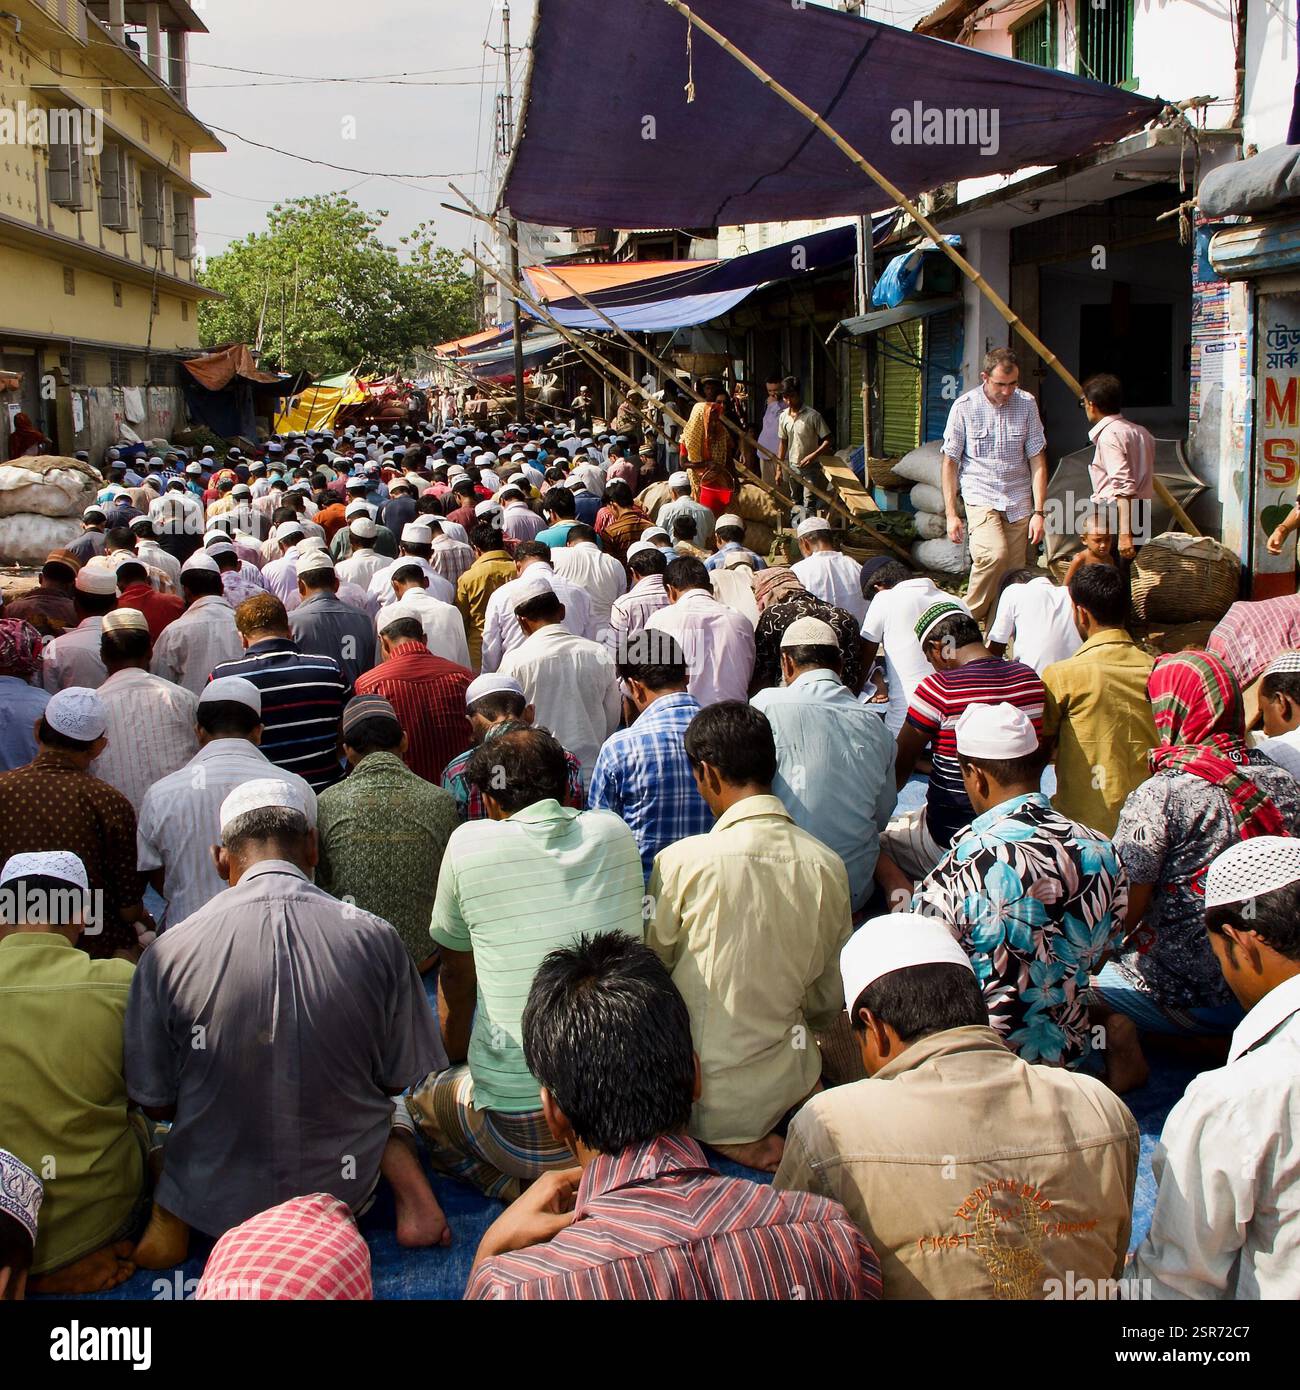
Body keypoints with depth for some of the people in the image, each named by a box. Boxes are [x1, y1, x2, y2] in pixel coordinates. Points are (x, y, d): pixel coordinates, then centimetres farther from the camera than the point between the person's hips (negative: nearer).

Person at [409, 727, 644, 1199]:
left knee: (422, 1093, 25)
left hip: (519, 1130, -4)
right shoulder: (614, 833, 5)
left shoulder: (469, 843, -5)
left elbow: (456, 976, 9)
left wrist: (458, 1060, 28)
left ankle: (520, 1186, 4)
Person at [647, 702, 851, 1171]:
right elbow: (829, 1001, 5)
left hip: (698, 1091, -5)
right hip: (780, 1083, 6)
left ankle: (733, 1141, 5)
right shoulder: (828, 865, -6)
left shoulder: (684, 860, -19)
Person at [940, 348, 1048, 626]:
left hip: (1019, 502, 3)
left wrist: (1039, 512, -2)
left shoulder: (1027, 404, 2)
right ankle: (971, 617, -8)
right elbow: (950, 462, 1)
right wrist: (951, 514, -3)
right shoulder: (964, 407, -5)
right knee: (994, 554, -27)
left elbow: (1037, 461, 5)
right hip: (981, 497, -3)